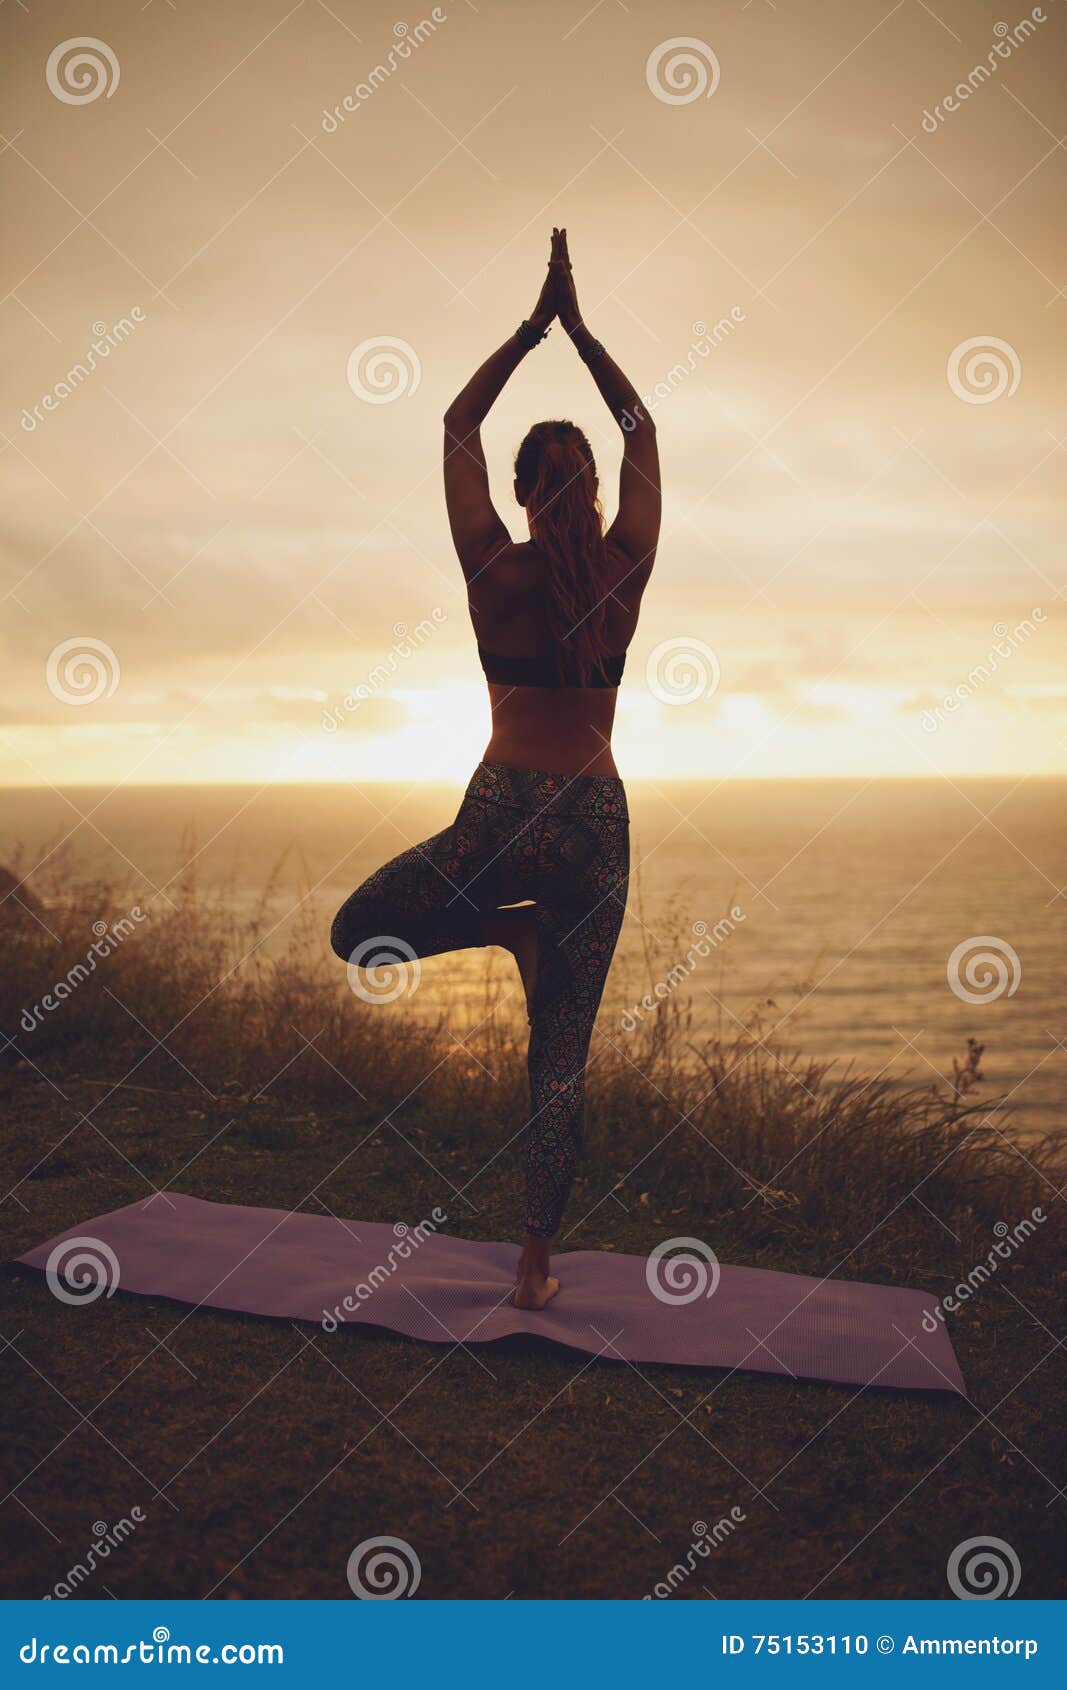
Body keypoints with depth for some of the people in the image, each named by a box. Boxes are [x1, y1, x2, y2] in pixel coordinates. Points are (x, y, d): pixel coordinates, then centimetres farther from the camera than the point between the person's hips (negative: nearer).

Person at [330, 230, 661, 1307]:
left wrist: (534, 326, 14)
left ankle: (513, 929, 3)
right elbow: (641, 433, 15)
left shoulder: (494, 567, -2)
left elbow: (457, 425, 10)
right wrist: (578, 330, 17)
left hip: (502, 815, -2)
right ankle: (537, 1267, 8)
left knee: (355, 934, 20)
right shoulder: (624, 567, 1)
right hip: (596, 822, 3)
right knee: (562, 1057, 8)